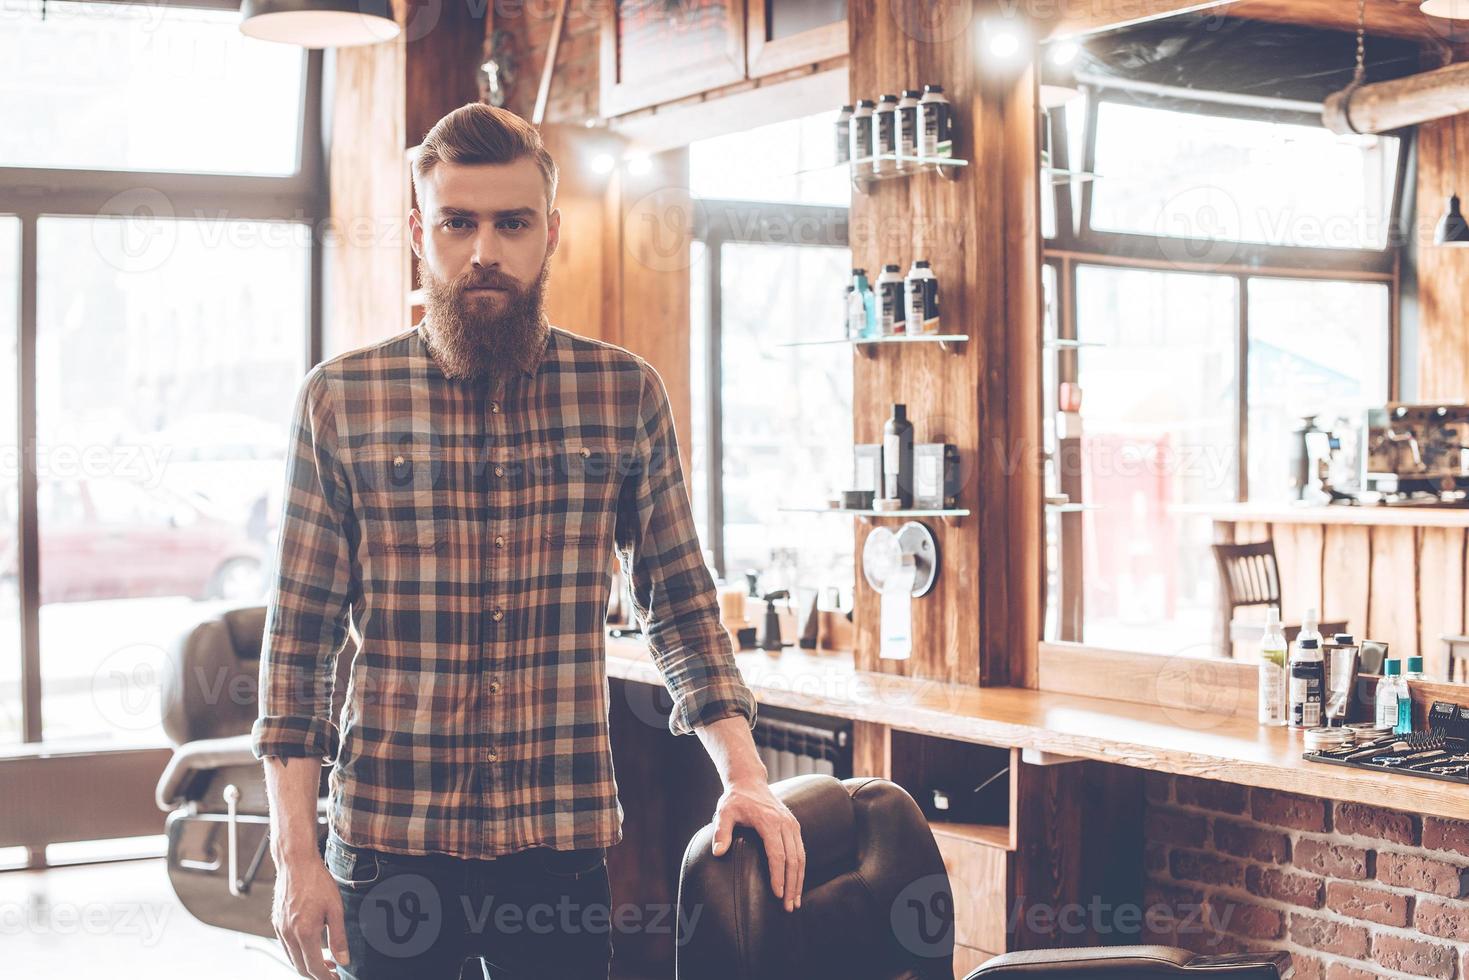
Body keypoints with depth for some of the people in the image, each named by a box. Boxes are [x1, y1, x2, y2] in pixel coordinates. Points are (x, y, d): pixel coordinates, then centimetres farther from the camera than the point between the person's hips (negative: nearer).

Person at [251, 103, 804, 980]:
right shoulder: (339, 400, -2)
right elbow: (300, 636, 0)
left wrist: (744, 774, -3)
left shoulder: (628, 395, 1)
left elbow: (681, 602, 7)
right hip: (388, 837, 0)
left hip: (564, 839, 1)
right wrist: (295, 849, -4)